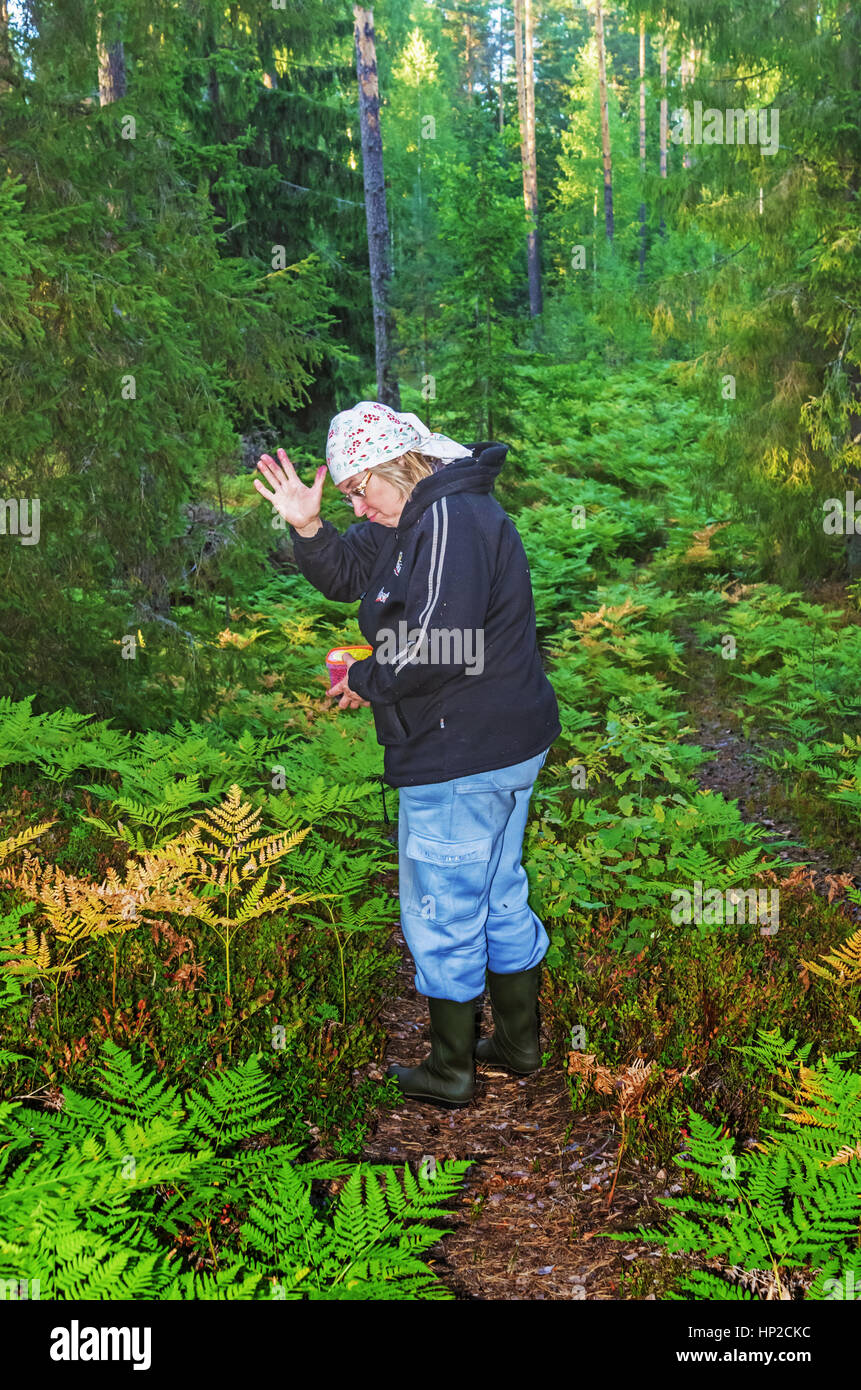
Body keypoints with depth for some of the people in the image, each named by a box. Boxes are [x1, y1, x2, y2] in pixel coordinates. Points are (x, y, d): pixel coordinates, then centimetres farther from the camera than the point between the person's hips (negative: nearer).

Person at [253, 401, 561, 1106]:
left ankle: (450, 1070, 21)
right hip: (507, 743, 11)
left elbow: (434, 647, -28)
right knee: (498, 895, 21)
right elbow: (349, 573, 17)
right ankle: (521, 1041, 37)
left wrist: (365, 682, -11)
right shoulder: (423, 515, 12)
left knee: (441, 914, 4)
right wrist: (306, 527, -1)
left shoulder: (451, 519, -20)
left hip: (460, 759, -11)